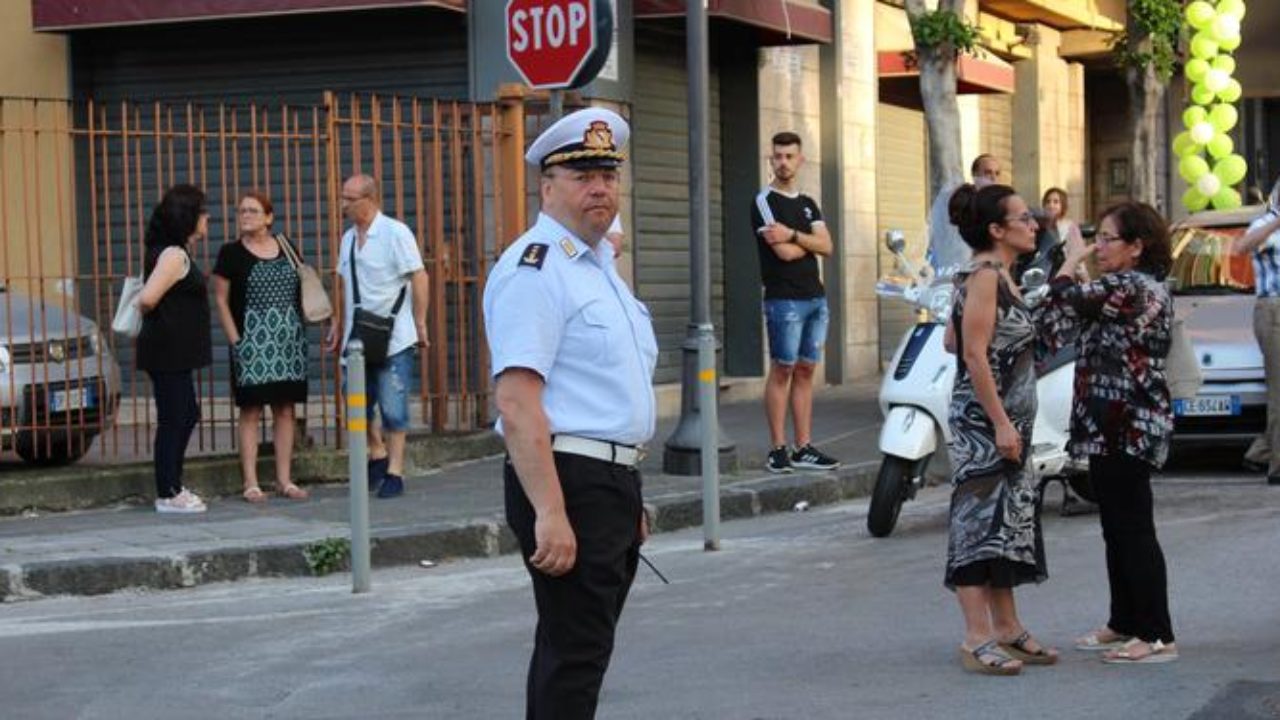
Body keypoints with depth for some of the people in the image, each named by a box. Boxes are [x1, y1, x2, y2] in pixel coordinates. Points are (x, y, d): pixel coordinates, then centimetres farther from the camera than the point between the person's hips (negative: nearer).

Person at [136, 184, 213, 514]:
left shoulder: (177, 253, 13)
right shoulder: (174, 255, -17)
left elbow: (147, 298, 17)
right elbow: (147, 299, -26)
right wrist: (157, 316, -7)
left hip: (175, 353, 10)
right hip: (168, 351, -10)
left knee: (186, 414, 17)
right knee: (172, 419, -3)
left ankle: (172, 487, 25)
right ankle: (167, 495, 4)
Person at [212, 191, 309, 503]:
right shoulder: (231, 253, -1)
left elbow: (301, 290, 18)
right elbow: (221, 300, -2)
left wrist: (300, 329, 8)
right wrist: (235, 340, -9)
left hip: (289, 338, 4)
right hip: (252, 338, -4)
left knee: (285, 409, 6)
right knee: (251, 410, -3)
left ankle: (284, 480, 12)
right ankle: (250, 483, -1)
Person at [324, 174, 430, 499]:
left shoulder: (395, 233, -9)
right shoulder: (348, 238, 11)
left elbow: (419, 278, -10)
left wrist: (420, 324, -11)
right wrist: (337, 325, 17)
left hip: (393, 338, -6)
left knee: (393, 408, -2)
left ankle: (394, 472, 8)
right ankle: (377, 454, 29)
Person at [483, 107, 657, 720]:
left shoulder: (601, 266, 17)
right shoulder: (534, 269, -14)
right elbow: (516, 402, -23)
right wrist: (550, 513, -29)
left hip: (614, 483, 10)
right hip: (570, 483, -10)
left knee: (579, 646, 16)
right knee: (574, 656, -9)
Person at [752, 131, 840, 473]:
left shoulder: (808, 204, 18)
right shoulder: (765, 201, -4)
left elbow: (826, 246, 4)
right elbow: (784, 252, -14)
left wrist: (794, 235, -11)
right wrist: (810, 241, 3)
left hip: (816, 297, 7)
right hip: (784, 300, -7)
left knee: (805, 371, 7)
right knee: (782, 371, -5)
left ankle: (804, 448, 9)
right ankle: (777, 449, -3)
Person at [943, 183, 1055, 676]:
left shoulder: (998, 275, 14)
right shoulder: (984, 275, -15)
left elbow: (952, 339, 20)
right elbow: (974, 354, -20)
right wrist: (1000, 422, -22)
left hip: (1008, 420, 10)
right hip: (984, 420, -10)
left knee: (1008, 524, 13)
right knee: (980, 521, -8)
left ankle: (1007, 630, 20)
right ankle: (977, 639, -7)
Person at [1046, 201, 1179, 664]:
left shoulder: (1130, 287, -16)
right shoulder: (1147, 288, 16)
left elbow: (1063, 301, -21)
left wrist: (1072, 260, -3)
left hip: (1125, 429, -11)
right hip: (1123, 429, 11)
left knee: (1133, 530, -7)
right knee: (1119, 530, 17)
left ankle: (1157, 637, -5)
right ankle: (1125, 624, 26)